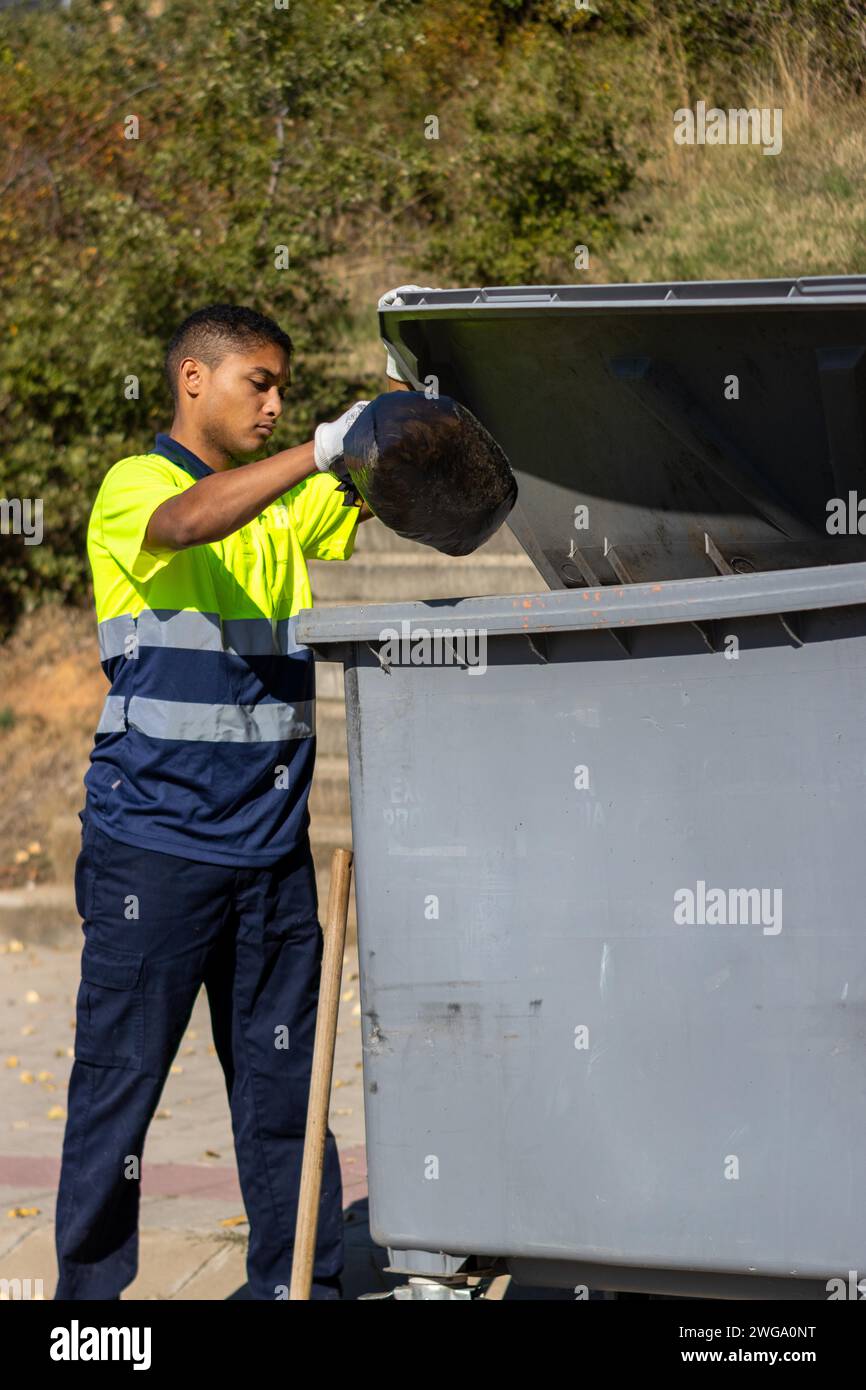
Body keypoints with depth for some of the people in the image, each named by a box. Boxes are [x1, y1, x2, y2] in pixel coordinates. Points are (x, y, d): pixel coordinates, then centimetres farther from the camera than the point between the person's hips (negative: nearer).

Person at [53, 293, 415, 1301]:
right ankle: (88, 1285, 8)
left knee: (283, 1072, 9)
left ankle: (297, 1282, 16)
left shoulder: (282, 505, 15)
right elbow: (184, 523, -27)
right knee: (119, 1075, -1)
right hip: (153, 842, -6)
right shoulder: (134, 487, -6)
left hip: (269, 843, 6)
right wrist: (323, 448, -35)